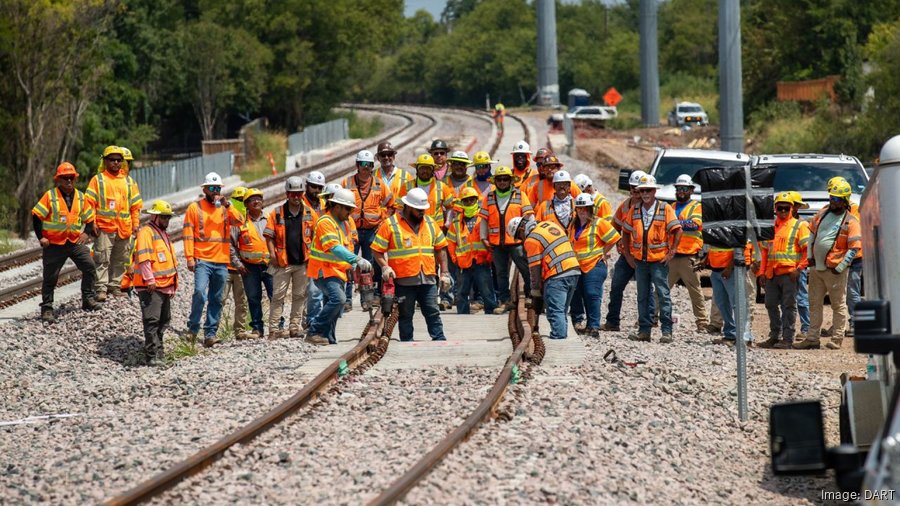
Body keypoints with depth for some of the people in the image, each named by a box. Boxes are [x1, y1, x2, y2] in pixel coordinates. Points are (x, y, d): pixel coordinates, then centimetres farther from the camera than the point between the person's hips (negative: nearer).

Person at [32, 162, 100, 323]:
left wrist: (86, 232, -2)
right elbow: (36, 215, -4)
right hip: (54, 244, -4)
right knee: (50, 276, 0)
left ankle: (88, 299, 6)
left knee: (90, 267, -8)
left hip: (75, 242, 4)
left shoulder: (80, 197, 6)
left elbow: (89, 218, 16)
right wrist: (41, 237, -8)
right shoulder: (50, 196, -7)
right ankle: (46, 309, 9)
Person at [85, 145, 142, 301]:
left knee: (120, 260, 9)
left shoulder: (129, 182, 15)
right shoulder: (98, 180, 4)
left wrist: (135, 224, 9)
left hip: (124, 229, 4)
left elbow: (136, 205, 16)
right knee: (102, 259, -9)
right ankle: (101, 288, -10)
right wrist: (92, 223, -10)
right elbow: (89, 202, -1)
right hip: (104, 227, -4)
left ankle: (115, 285, 19)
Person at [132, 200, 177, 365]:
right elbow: (144, 258, -19)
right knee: (152, 320, -12)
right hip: (151, 287, -10)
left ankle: (156, 348, 24)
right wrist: (149, 279, -25)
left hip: (165, 286, 10)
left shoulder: (163, 234, 22)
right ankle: (153, 355, -16)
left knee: (163, 319, 14)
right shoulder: (146, 232, -9)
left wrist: (173, 284, 30)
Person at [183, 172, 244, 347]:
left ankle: (210, 333, 12)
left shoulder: (225, 208, 12)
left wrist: (227, 206, -15)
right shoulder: (195, 208, 3)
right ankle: (193, 328, -7)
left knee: (216, 300, 6)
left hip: (221, 261, 4)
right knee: (199, 292, -20)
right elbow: (188, 234, -1)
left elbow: (239, 221, -4)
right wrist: (189, 257, -9)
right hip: (202, 260, -4)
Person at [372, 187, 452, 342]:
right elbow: (377, 250, -1)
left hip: (428, 278, 3)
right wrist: (385, 267, -16)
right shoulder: (390, 225, -2)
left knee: (433, 312, 2)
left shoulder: (430, 223, 12)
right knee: (405, 315, 5)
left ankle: (440, 340, 4)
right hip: (404, 280, -3)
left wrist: (444, 272, 11)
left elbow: (440, 249, 17)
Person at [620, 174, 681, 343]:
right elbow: (626, 232, 16)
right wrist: (628, 254, 10)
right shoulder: (634, 210, 7)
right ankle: (644, 330, 14)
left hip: (659, 260, -4)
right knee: (643, 297, 8)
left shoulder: (665, 209, -4)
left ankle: (667, 331, -5)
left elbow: (677, 231, -5)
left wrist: (671, 253, -8)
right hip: (639, 260, 4)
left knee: (663, 295, -6)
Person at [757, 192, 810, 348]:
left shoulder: (799, 226, 0)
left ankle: (788, 339, -3)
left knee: (788, 306, -4)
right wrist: (762, 271, 16)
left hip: (789, 273, -7)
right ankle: (774, 337, 20)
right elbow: (765, 250, 23)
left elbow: (807, 248, -5)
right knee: (771, 305, 10)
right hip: (772, 273, 7)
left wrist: (799, 268, -13)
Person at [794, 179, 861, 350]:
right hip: (816, 268, 7)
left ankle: (837, 340, 7)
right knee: (815, 304, 12)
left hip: (835, 271, -7)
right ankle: (812, 338, 19)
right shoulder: (823, 213, 8)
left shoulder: (851, 222, -10)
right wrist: (809, 255, 9)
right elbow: (812, 233, 18)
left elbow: (854, 249, -12)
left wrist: (840, 268, -14)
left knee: (839, 305, 2)